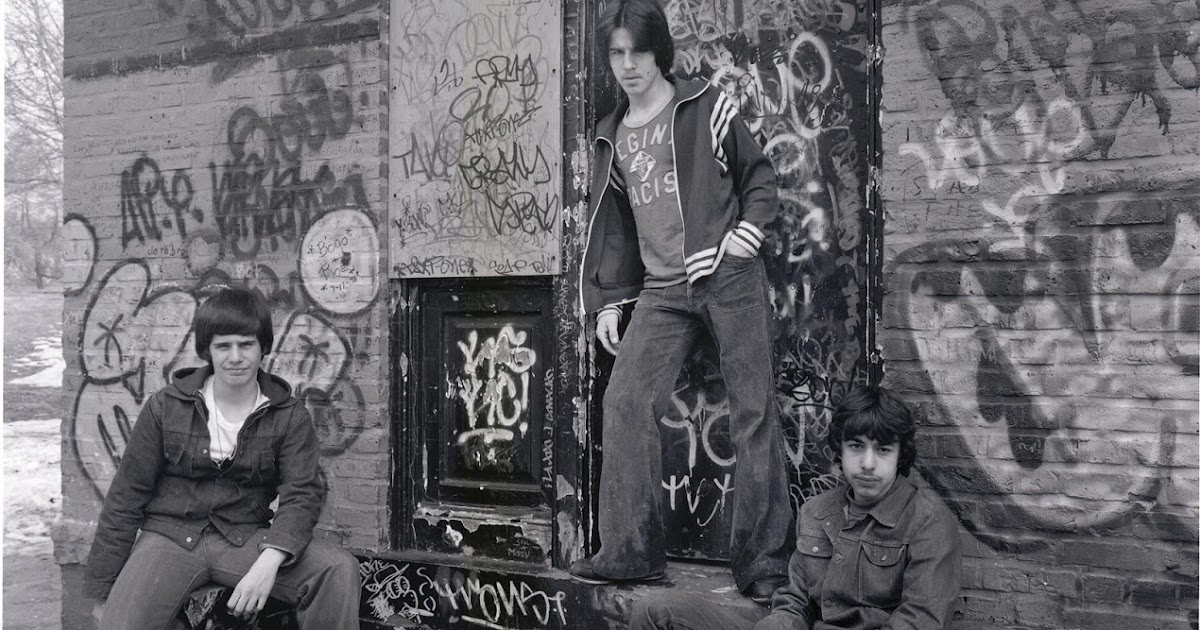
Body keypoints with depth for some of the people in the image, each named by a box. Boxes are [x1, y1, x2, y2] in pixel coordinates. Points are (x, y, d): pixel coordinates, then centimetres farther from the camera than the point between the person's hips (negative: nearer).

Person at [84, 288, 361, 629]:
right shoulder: (166, 407, 3)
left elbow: (301, 494, -7)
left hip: (245, 538, 2)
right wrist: (102, 590, 2)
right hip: (170, 535, -1)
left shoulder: (289, 418, 3)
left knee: (340, 569, -22)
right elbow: (127, 496, 5)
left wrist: (269, 560, -28)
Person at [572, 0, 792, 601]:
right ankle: (629, 551, 0)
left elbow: (759, 175, 8)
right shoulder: (613, 136, 16)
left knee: (753, 412, -5)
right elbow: (613, 225, 20)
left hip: (729, 276, -4)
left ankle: (763, 563, 1)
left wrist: (749, 227, -10)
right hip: (662, 291, 4)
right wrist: (606, 300, 16)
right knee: (624, 402, -8)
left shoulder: (707, 108, 2)